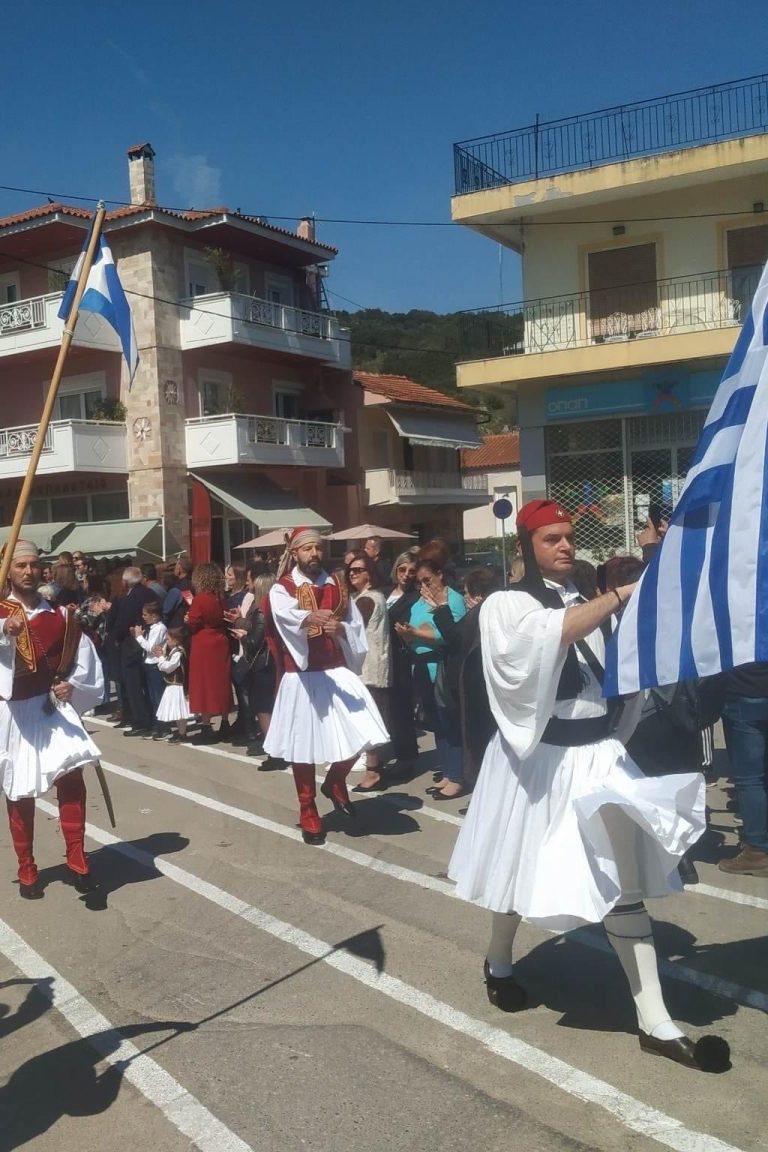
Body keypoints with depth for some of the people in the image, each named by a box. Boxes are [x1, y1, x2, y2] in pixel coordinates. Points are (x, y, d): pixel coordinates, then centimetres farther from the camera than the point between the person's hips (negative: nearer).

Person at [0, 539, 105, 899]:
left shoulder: (59, 614, 5)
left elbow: (84, 653, 14)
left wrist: (72, 683, -2)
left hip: (53, 705, 2)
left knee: (71, 775, -15)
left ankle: (76, 860, -3)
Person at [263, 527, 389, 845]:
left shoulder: (336, 585, 12)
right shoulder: (281, 589, -3)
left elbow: (356, 625, 10)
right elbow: (287, 615, -26)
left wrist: (340, 628, -14)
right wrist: (311, 618, -48)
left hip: (338, 672, 3)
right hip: (303, 677, -3)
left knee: (361, 733, -9)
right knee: (304, 746, 4)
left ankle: (335, 782, 19)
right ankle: (308, 815, 22)